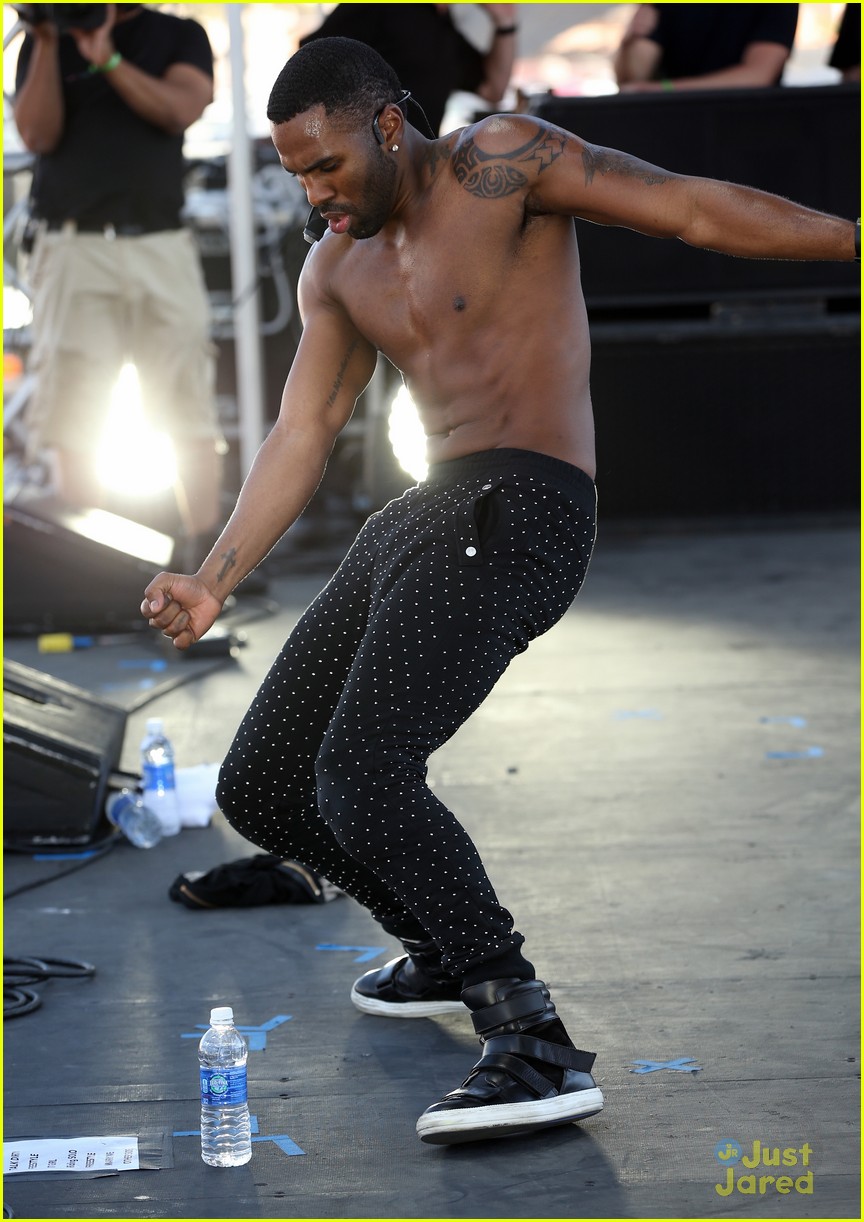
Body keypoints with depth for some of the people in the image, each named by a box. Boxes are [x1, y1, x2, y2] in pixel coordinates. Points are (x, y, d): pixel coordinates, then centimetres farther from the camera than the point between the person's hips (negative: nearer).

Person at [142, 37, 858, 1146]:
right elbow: (301, 434, 18)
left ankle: (536, 1046, -28)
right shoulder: (336, 271, 19)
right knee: (261, 786, 8)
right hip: (422, 516, 9)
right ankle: (449, 950, 28)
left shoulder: (502, 163, -2)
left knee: (360, 772, -27)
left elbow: (695, 211, -4)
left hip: (522, 507, -8)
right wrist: (215, 579, 8)